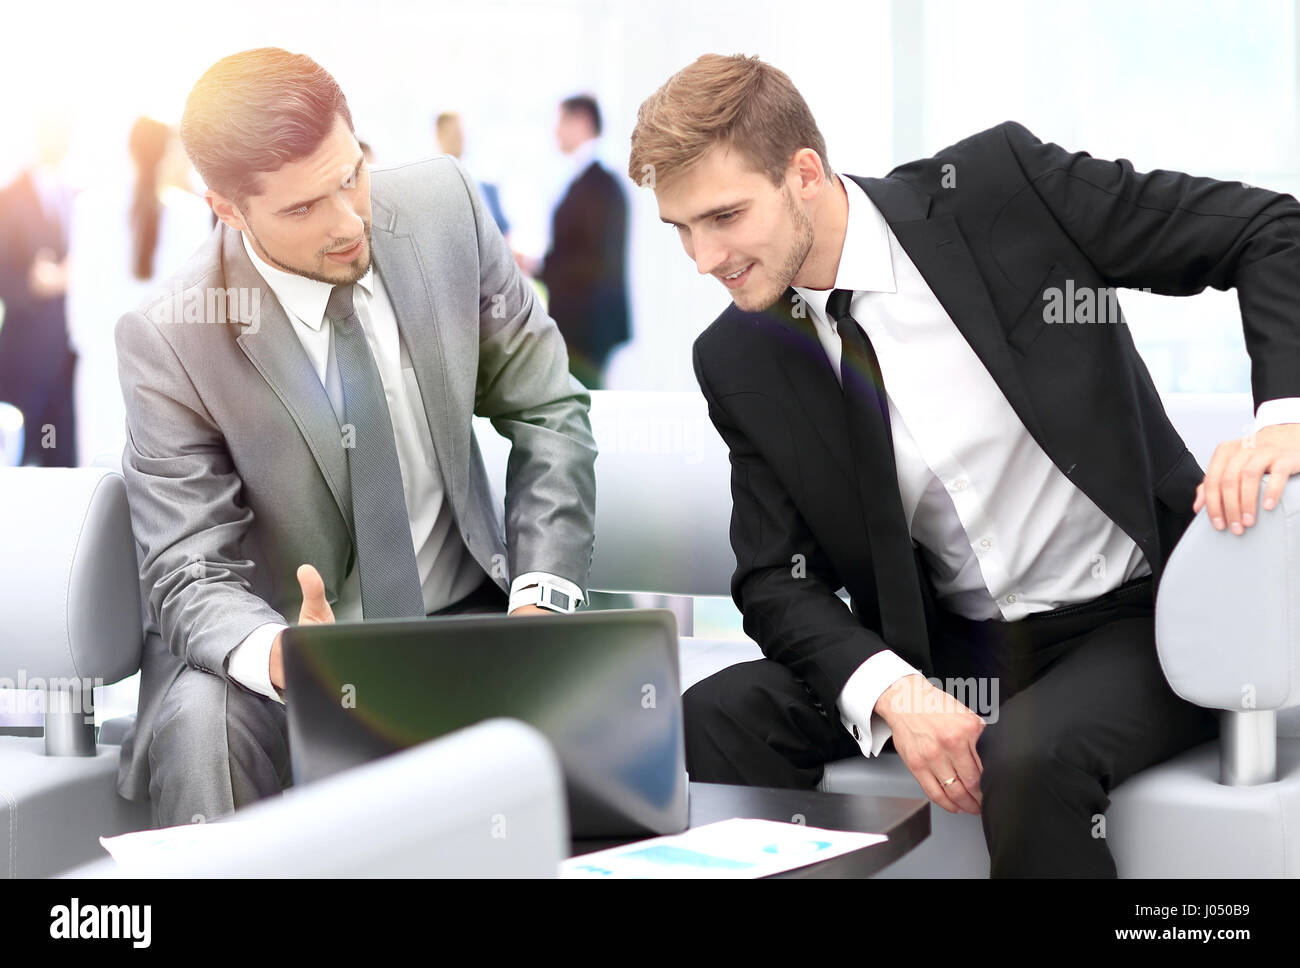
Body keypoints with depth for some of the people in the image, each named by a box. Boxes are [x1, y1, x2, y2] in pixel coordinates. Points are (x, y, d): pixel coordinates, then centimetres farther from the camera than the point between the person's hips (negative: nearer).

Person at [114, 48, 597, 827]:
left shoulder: (444, 207, -8)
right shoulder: (169, 338, -17)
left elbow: (549, 413, 0)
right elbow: (191, 578, -15)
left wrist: (540, 601, -15)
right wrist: (279, 658, -39)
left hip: (463, 618, 3)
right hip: (285, 642, -2)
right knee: (201, 722, -34)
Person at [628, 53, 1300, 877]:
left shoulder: (998, 185, -13)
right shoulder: (740, 362, -1)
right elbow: (778, 581, 0)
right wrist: (888, 689, -20)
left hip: (1131, 623, -3)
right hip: (947, 649, 4)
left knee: (1030, 759, -34)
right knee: (714, 723, -18)